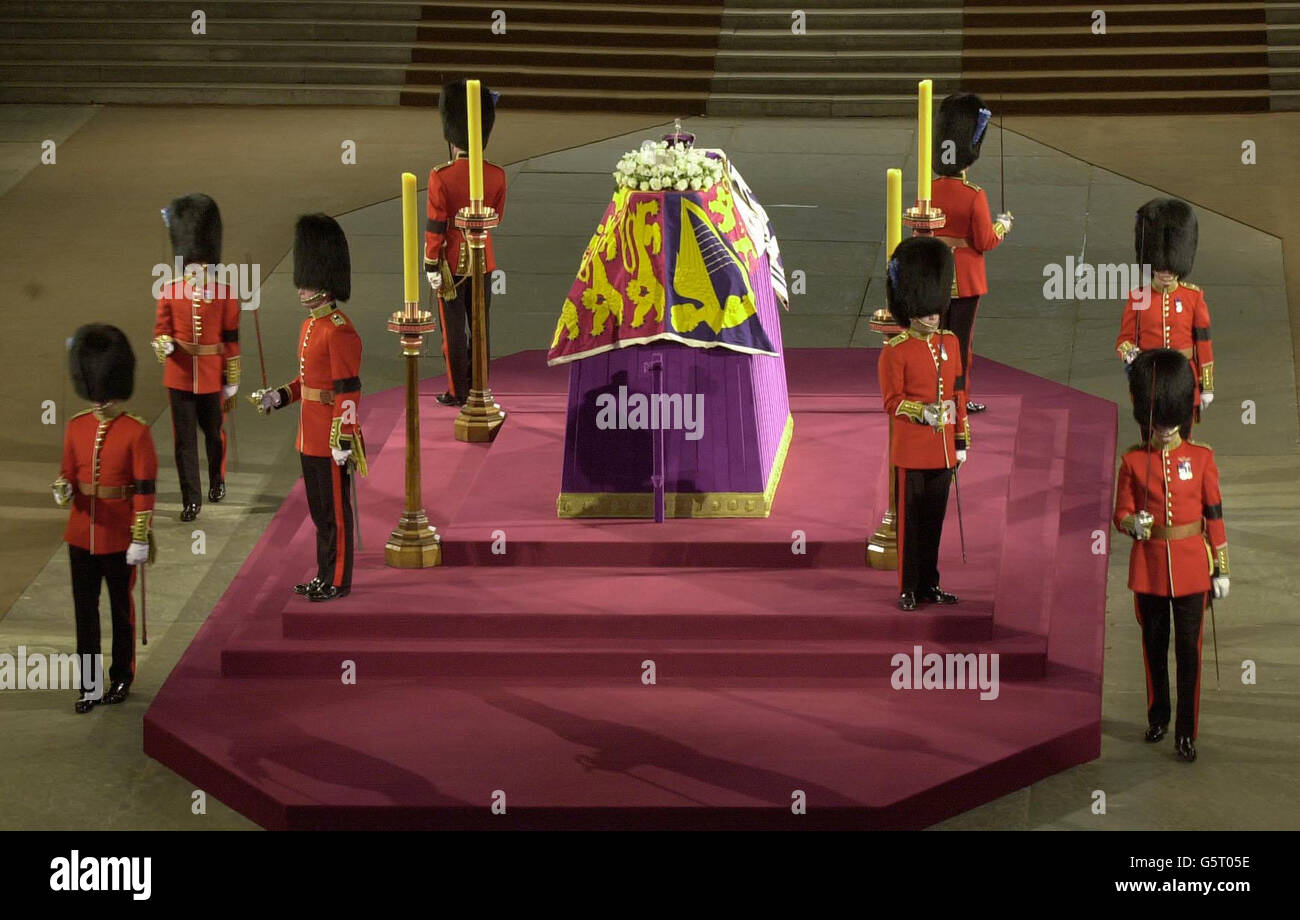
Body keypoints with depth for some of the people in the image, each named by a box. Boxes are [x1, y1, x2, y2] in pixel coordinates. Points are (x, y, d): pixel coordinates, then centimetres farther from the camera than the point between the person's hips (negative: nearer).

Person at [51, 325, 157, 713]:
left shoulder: (136, 432, -12)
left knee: (121, 607, 11)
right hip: (82, 534, 4)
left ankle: (121, 678, 25)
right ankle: (90, 686, 13)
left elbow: (145, 490, -12)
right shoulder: (77, 427, 2)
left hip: (119, 538, -4)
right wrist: (63, 490, -14)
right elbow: (68, 473, 11)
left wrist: (141, 539, -14)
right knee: (85, 611, 6)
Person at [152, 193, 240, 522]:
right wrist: (163, 345, -24)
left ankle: (217, 480, 41)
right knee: (184, 438, 2)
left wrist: (232, 383, 1)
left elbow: (231, 340, -1)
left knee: (213, 432, 17)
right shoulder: (170, 293, -3)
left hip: (211, 378, 0)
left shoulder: (226, 295, -6)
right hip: (179, 376, 0)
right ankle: (191, 500, 8)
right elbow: (161, 329, 1)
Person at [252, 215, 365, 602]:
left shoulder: (340, 332, -18)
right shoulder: (310, 326, 12)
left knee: (335, 511, 1)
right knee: (320, 511, 15)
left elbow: (348, 391, -20)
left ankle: (338, 582, 9)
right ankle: (325, 575, 24)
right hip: (310, 438, 9)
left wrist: (343, 442, -21)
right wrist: (279, 397, 8)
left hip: (332, 441, -9)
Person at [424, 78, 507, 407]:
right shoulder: (496, 175, -7)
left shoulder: (441, 177, -19)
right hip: (483, 261, 4)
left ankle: (458, 392, 12)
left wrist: (431, 267, -8)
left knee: (454, 329, 6)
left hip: (452, 261, -3)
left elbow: (435, 227, -16)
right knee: (480, 327, 12)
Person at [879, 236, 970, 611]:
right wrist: (924, 411, -24)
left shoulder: (950, 342, 9)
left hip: (942, 449, 5)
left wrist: (961, 441, 11)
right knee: (911, 519, 2)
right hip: (911, 450, -5)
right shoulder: (895, 349, -8)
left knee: (934, 519, 11)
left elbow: (959, 396, 13)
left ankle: (930, 584, 21)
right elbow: (892, 401, -8)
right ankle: (908, 589, 9)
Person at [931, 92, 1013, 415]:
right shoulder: (974, 197, -19)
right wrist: (1001, 227, 4)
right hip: (965, 277, -4)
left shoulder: (928, 192, -5)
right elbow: (985, 242, -14)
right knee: (961, 338, 7)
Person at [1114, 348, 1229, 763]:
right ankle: (1157, 717, 29)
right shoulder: (1134, 460, -1)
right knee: (1154, 645, 12)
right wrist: (1133, 523, -22)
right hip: (1149, 565, 1)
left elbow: (1214, 515, 1)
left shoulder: (1200, 457, -2)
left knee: (1188, 648, -2)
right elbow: (1121, 512, 2)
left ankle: (1186, 731, 2)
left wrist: (1220, 569, 0)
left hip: (1190, 565, -1)